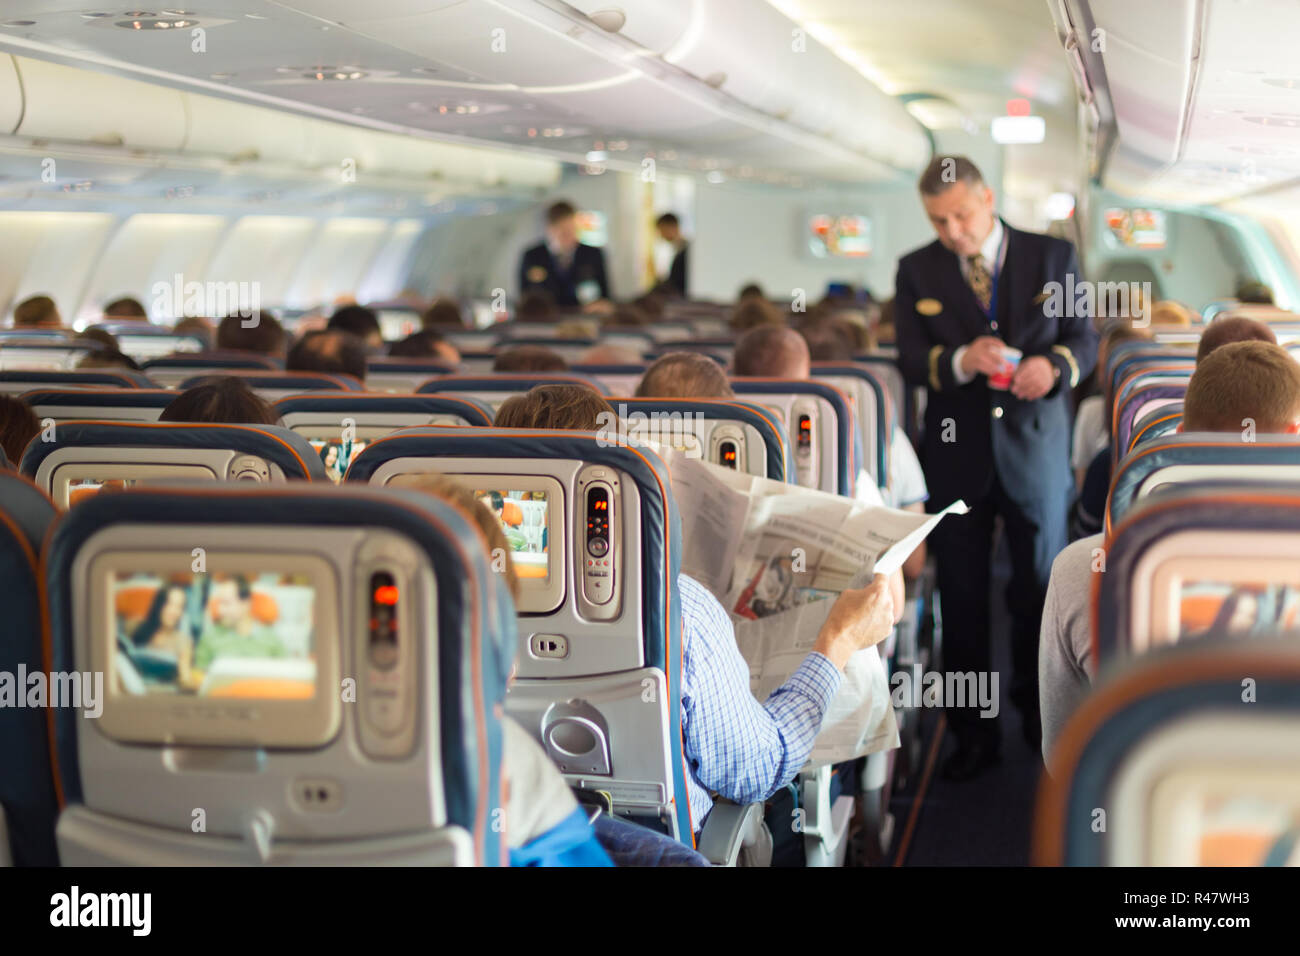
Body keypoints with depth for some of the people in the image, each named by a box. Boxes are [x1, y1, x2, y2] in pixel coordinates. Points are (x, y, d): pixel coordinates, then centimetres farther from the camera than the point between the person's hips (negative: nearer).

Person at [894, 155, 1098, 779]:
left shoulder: (1052, 257, 1)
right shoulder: (917, 271, 3)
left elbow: (1084, 338, 2)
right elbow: (911, 362, -2)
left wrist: (1054, 365, -21)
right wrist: (960, 360, -23)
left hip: (1035, 447, -1)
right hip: (956, 452, 1)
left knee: (1040, 590, 8)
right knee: (962, 598, 6)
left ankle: (1043, 725, 25)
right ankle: (974, 735, 17)